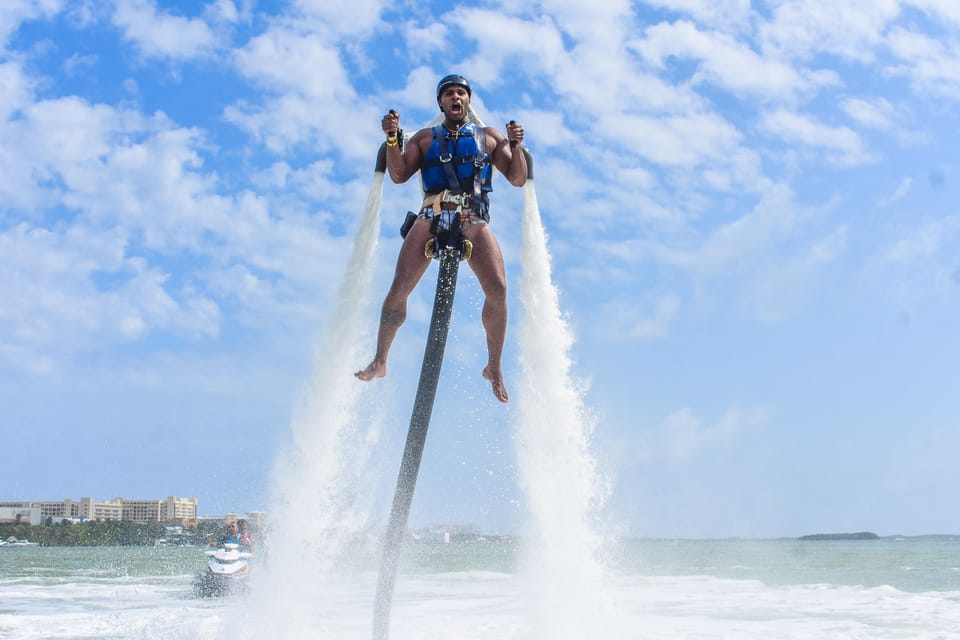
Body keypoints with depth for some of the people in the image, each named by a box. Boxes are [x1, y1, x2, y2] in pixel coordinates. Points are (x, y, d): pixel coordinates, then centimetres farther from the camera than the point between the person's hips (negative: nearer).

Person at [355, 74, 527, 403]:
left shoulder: (489, 137, 18)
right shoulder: (425, 138, 18)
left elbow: (518, 179, 11)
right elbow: (399, 175, 8)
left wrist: (515, 146, -5)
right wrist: (393, 138, -6)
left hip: (474, 221, 0)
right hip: (432, 217, 0)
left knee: (498, 290, -18)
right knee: (399, 289, -13)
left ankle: (494, 367, -3)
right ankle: (380, 360, 1)